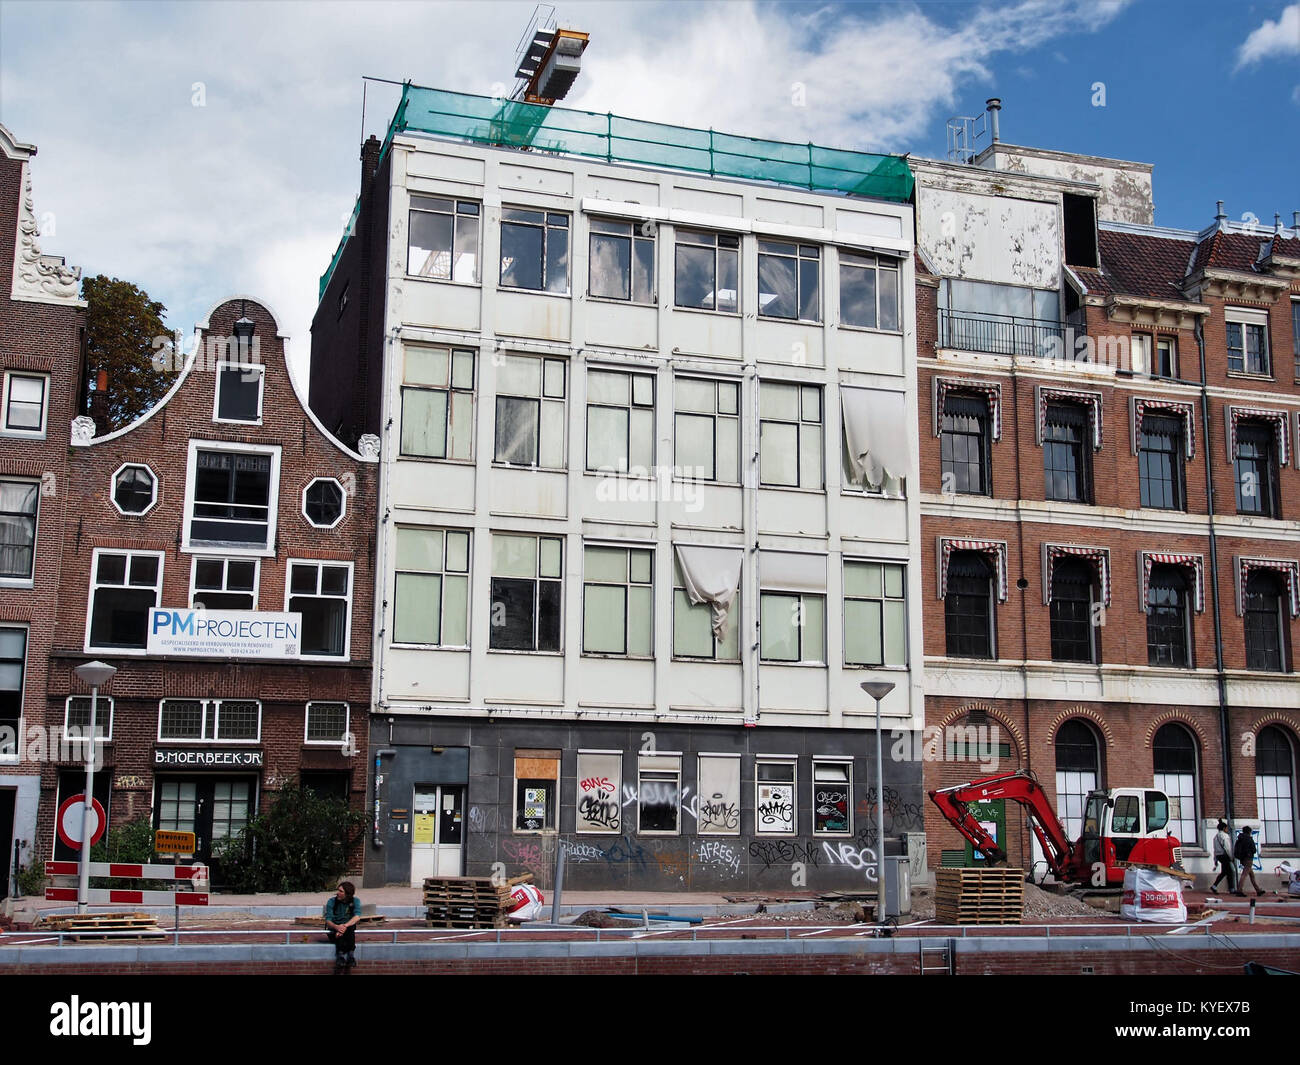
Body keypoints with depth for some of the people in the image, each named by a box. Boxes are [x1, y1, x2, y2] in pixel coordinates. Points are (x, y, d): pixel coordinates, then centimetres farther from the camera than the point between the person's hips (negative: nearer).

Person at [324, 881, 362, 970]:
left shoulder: (355, 901, -2)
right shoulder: (332, 902, -3)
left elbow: (357, 917, -19)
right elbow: (328, 921, -12)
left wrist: (345, 925, -37)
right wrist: (336, 927, -36)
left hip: (349, 929, 0)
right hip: (333, 930, 0)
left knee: (349, 928, -35)